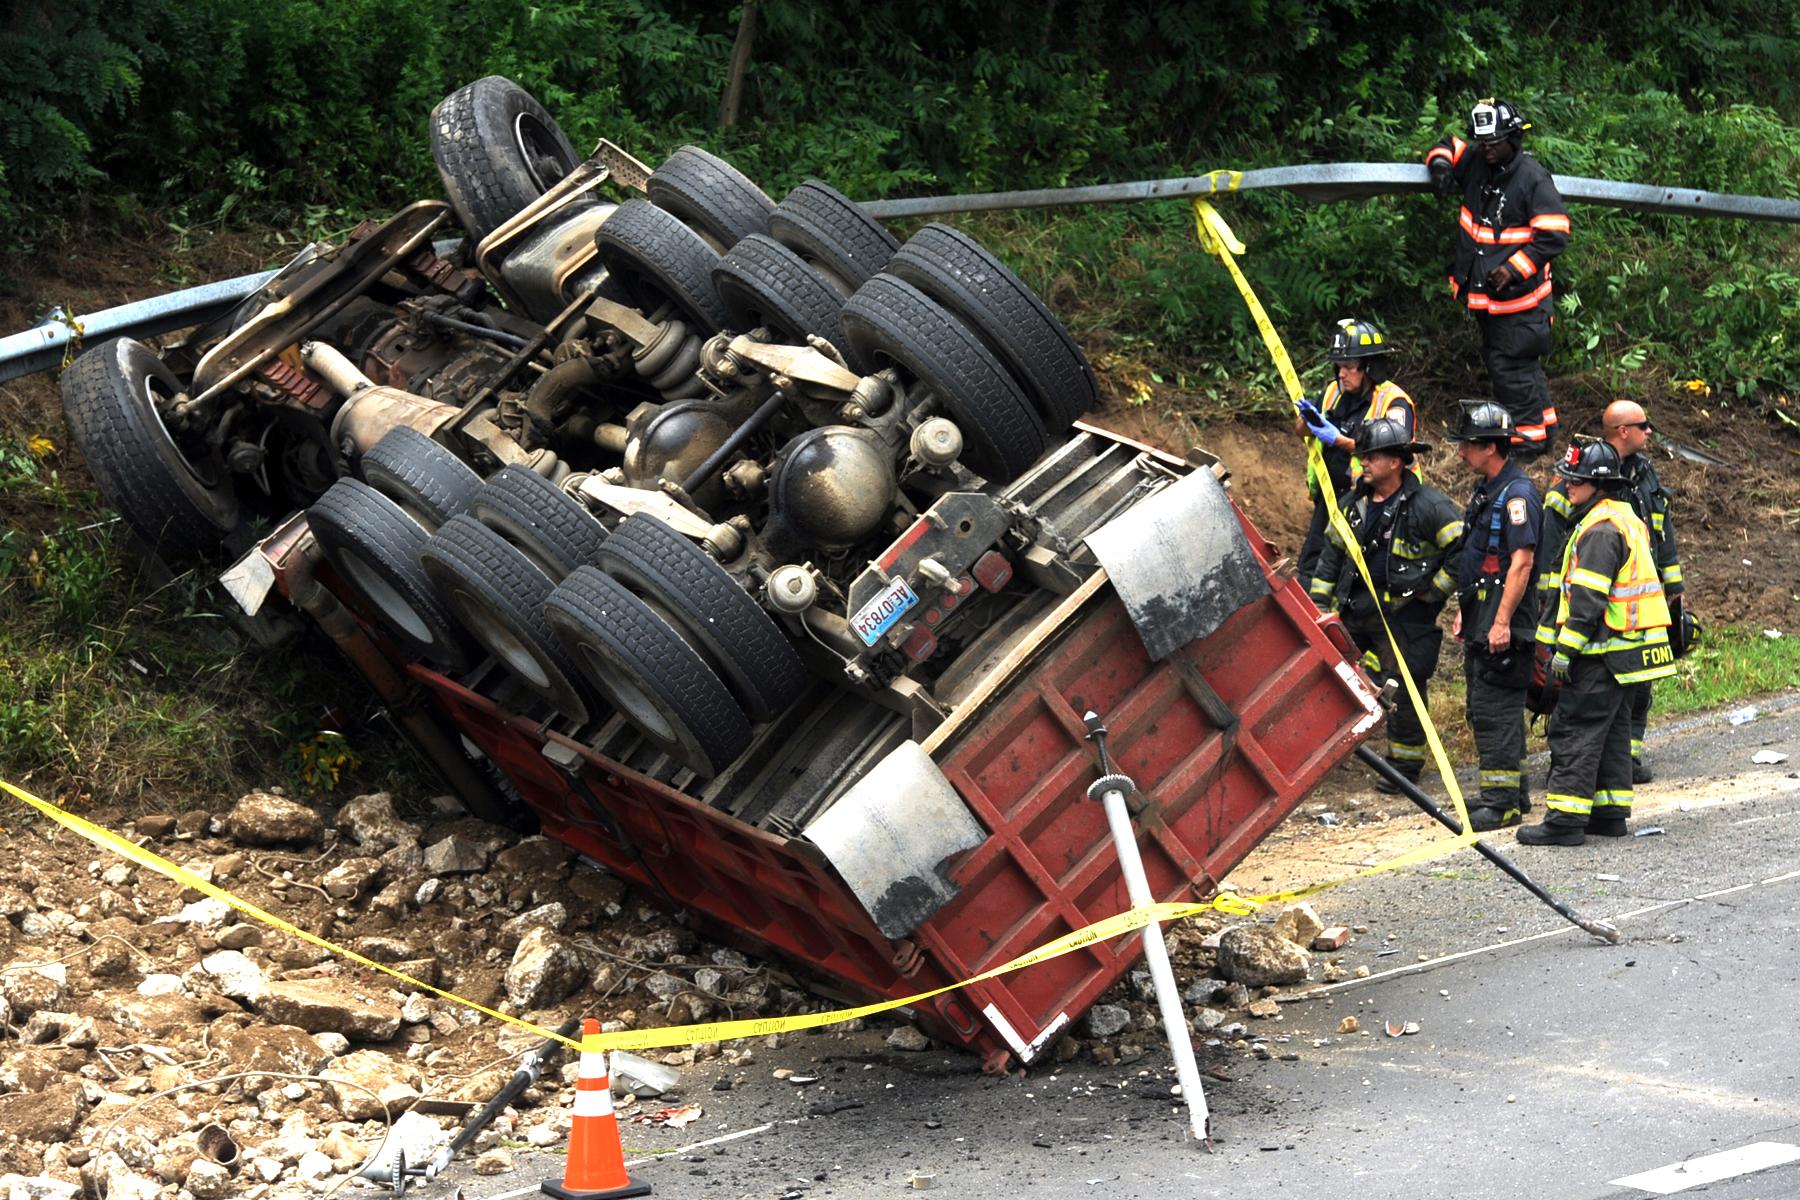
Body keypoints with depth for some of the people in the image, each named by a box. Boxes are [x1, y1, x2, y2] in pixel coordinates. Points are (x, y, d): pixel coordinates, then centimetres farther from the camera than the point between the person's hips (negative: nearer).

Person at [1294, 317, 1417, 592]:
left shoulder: (1394, 403, -12)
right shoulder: (1334, 392, 9)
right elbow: (1302, 431, 14)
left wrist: (1339, 439, -31)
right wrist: (1306, 418, -11)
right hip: (1329, 497, 7)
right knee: (1311, 567, 10)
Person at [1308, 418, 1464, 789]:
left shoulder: (1428, 506, -13)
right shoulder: (1354, 503, 9)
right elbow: (1333, 551, 18)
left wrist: (1433, 591, -10)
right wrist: (1319, 602, 13)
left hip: (1404, 612, -6)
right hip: (1357, 606, 6)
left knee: (1402, 687, 0)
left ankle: (1405, 763, 13)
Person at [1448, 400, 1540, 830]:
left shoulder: (1517, 494, -16)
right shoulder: (1485, 490, 15)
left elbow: (1522, 561, -22)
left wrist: (1502, 622, -24)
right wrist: (1463, 610, 22)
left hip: (1503, 626, -10)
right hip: (1480, 621, 10)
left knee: (1496, 711, -9)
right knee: (1486, 709, 15)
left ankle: (1501, 801, -5)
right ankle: (1513, 794, 24)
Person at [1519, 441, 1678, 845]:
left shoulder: (1601, 528, -17)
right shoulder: (1627, 519, 17)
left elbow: (1588, 599, -21)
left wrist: (1565, 650, -18)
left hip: (1603, 653, -10)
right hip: (1627, 651, 10)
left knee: (1574, 730, -8)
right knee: (1611, 729, 15)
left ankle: (1566, 820, -10)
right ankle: (1611, 813, 20)